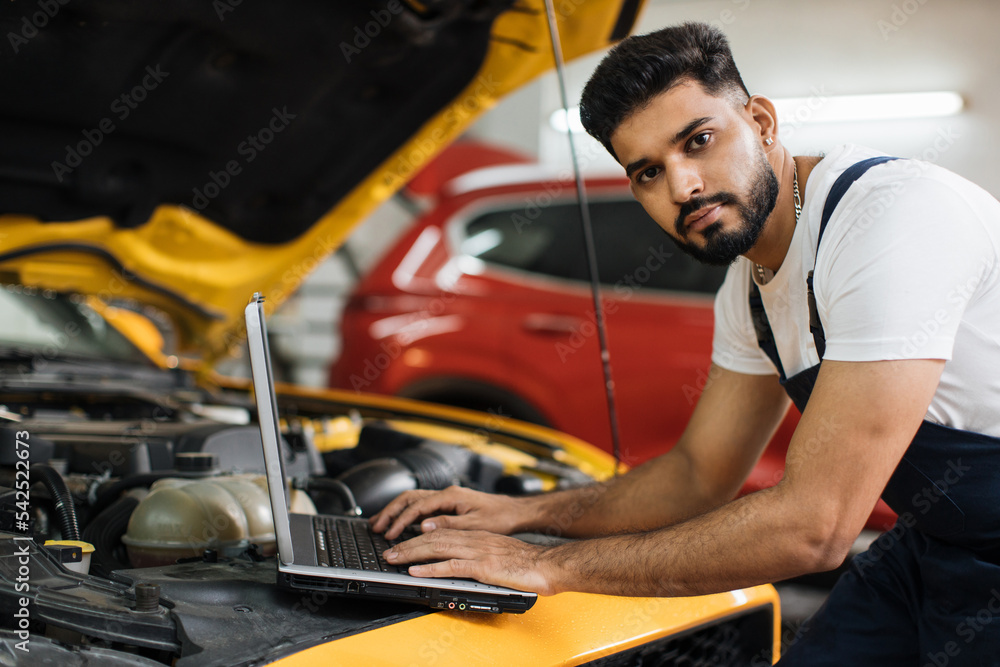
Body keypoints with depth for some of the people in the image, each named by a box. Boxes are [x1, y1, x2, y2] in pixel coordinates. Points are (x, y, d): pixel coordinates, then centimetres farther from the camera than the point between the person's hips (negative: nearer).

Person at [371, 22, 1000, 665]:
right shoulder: (748, 290, 1)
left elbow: (812, 526, -30)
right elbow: (699, 476, 12)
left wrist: (552, 565, -23)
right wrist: (516, 513, 1)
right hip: (928, 545, 6)